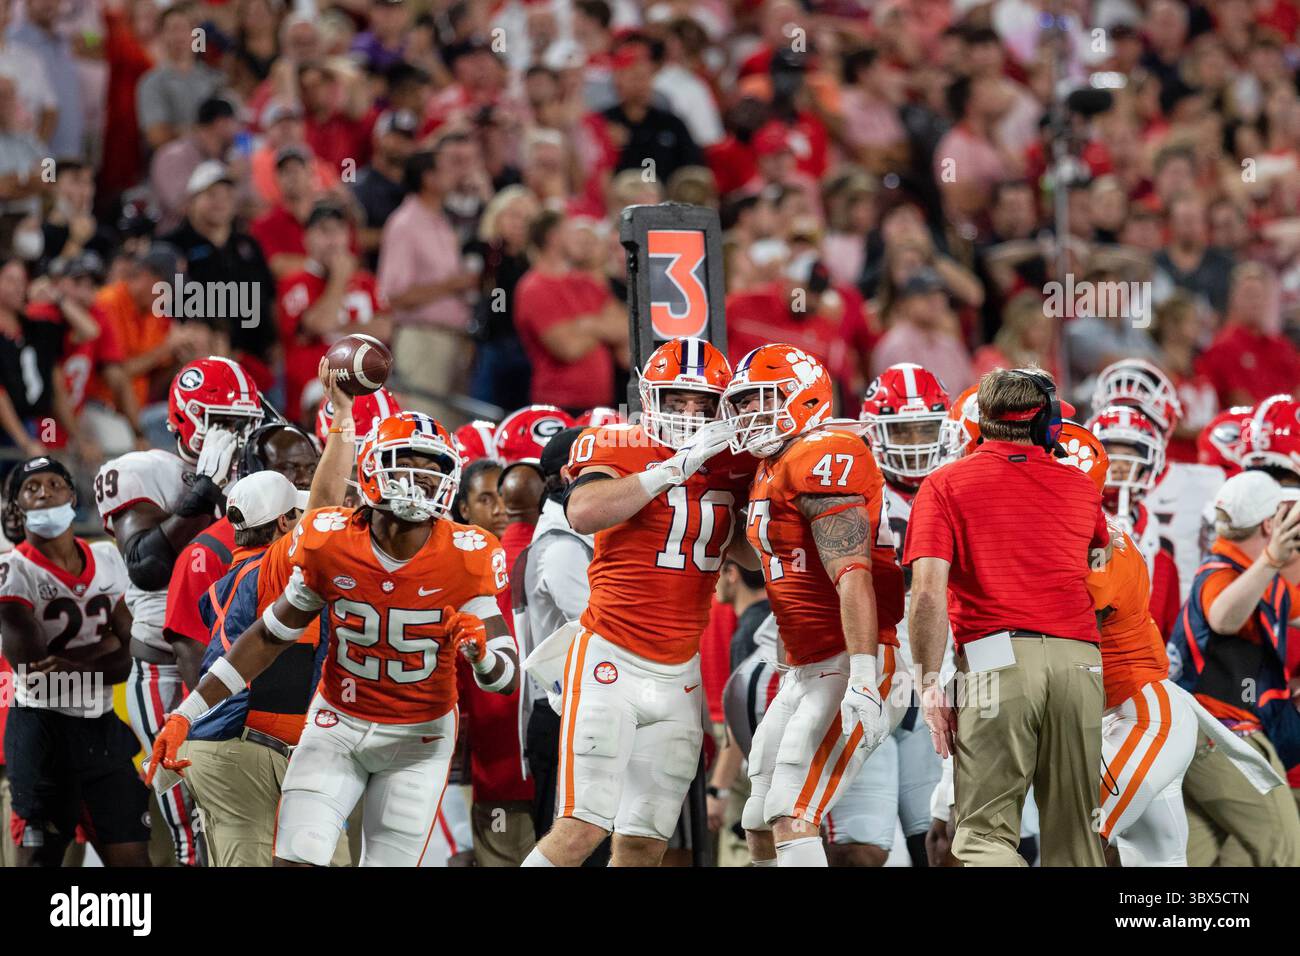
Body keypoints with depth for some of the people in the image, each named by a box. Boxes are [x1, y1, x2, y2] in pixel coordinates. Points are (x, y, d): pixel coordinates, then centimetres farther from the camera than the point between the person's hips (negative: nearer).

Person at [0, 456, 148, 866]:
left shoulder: (106, 561, 9)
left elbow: (123, 663, 3)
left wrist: (72, 666, -16)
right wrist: (105, 646, -7)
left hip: (103, 727, 6)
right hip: (43, 729, -6)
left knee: (131, 855, 4)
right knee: (40, 857, -4)